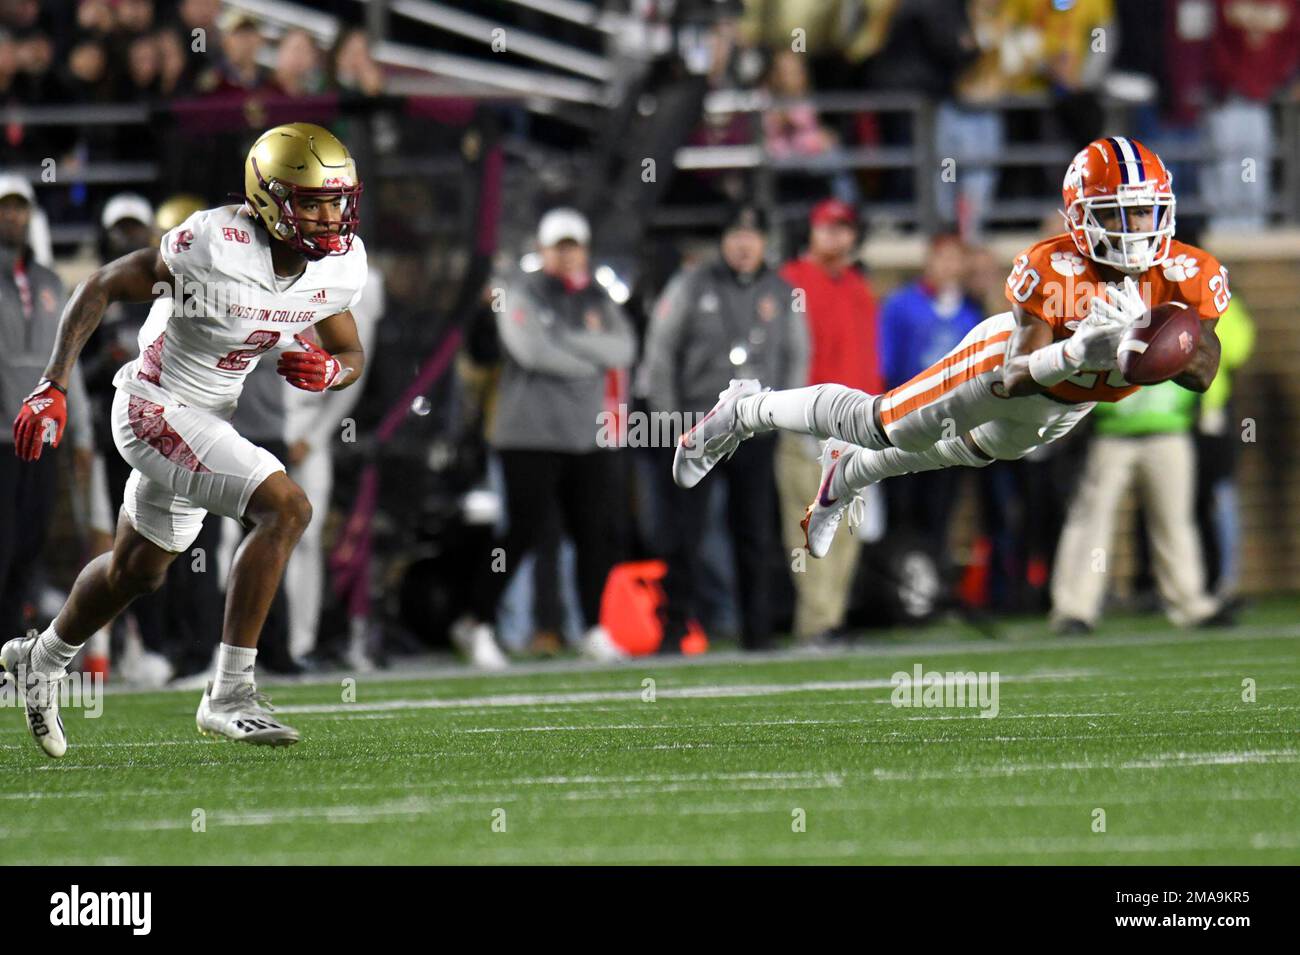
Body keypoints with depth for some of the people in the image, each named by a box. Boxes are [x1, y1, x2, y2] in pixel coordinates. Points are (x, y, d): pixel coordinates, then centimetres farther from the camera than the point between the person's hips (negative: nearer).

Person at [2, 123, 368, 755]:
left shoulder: (340, 266, -7)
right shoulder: (214, 246, -27)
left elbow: (352, 357, 8)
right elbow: (101, 287, -17)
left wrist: (329, 370, -16)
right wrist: (53, 388, -20)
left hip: (209, 417, 8)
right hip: (156, 410, -8)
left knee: (137, 571, 25)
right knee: (286, 508, -24)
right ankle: (229, 693, -22)